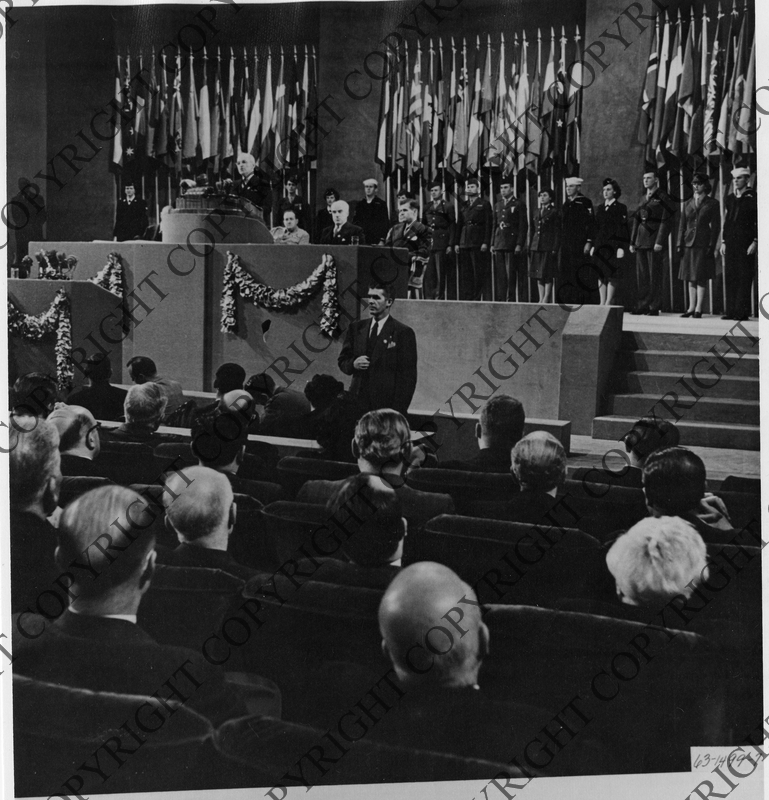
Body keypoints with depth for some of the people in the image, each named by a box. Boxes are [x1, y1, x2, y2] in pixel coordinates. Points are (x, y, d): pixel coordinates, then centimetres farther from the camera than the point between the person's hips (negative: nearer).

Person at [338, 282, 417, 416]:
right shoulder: (356, 328, 12)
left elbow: (408, 377, -4)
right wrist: (353, 364, -7)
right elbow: (342, 361, 17)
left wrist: (398, 411, -11)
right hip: (358, 402, 4)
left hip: (387, 405, -4)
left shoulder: (403, 333, -2)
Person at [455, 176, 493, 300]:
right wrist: (456, 243, 8)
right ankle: (466, 298, 5)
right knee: (465, 273, 3)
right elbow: (459, 225, 17)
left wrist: (486, 242, -13)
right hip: (464, 243, 5)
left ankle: (477, 297, -4)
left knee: (480, 273, -6)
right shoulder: (464, 206, 19)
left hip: (479, 243, -5)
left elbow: (488, 224, -4)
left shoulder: (484, 204, 3)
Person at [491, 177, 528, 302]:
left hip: (512, 245, -5)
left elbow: (523, 226, -4)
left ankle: (511, 299, -3)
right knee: (500, 275, 2)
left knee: (511, 274, -6)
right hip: (499, 245, 5)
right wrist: (492, 244, 12)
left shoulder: (519, 204, 1)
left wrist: (519, 245, -12)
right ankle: (500, 299, 5)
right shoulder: (497, 206, 19)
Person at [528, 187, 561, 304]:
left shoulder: (554, 212, -1)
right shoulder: (537, 212, 16)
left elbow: (557, 233, -5)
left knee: (547, 274, -5)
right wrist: (530, 247, 11)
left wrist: (555, 249, -11)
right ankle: (541, 299, 12)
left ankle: (546, 299, 0)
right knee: (538, 274, 7)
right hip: (536, 247, 6)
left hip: (548, 248, -6)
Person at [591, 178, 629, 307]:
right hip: (600, 246, 5)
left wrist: (621, 247, -13)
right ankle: (602, 302, 5)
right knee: (601, 274, 2)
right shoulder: (600, 208, 16)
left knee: (612, 274, -6)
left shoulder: (620, 208, 0)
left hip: (613, 245, -5)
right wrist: (593, 245, 10)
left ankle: (609, 301, -3)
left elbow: (623, 228, -6)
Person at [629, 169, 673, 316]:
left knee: (654, 276, -5)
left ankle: (655, 307, -2)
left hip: (654, 243, -7)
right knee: (642, 276, 6)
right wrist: (632, 242, 14)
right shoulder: (643, 199, 18)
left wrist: (659, 242, -17)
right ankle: (643, 305, 10)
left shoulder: (663, 199, -3)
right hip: (641, 243, 7)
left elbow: (666, 222, -9)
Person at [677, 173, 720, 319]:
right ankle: (691, 307, 11)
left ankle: (698, 308, -1)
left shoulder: (712, 204, 2)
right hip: (689, 242, 4)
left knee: (701, 276, -4)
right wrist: (680, 244, 4)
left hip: (703, 243, -4)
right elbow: (682, 226, 12)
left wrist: (712, 246, -9)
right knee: (690, 276, 6)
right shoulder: (687, 203, 13)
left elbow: (716, 226, -1)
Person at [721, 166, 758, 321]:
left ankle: (742, 312, -2)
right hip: (730, 243, 5)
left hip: (746, 243, -5)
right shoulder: (729, 199, 14)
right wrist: (723, 241, 10)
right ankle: (730, 311, 6)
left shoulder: (752, 198, -2)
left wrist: (755, 242, -12)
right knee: (730, 277, 3)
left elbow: (758, 222, -5)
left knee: (744, 277, -4)